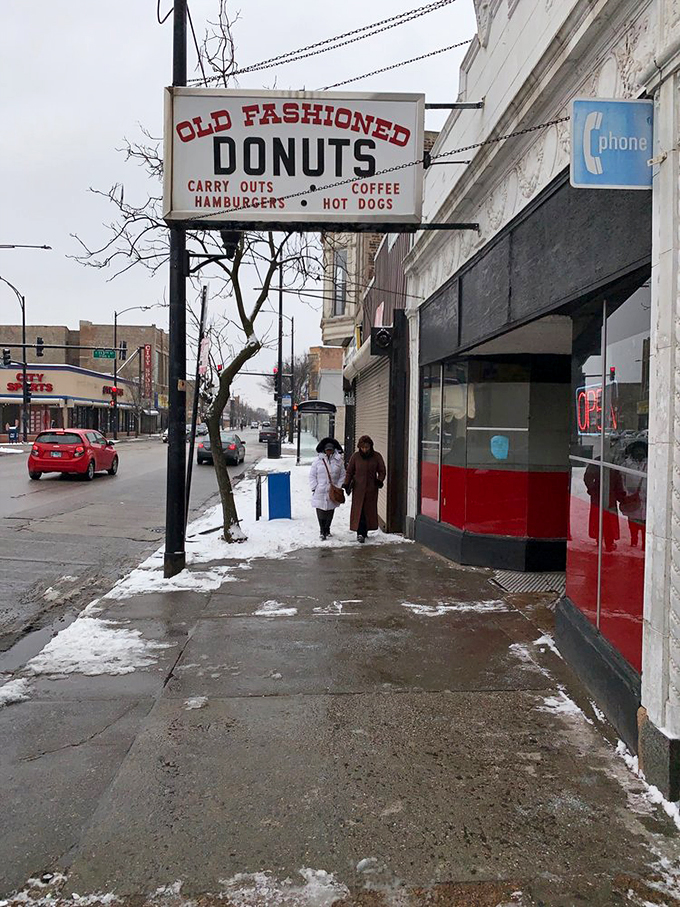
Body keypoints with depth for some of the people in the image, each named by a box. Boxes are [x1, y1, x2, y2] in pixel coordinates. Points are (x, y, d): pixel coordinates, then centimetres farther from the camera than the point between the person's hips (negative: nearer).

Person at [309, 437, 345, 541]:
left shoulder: (339, 461, 4)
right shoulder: (318, 461, 1)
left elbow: (342, 475, 8)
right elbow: (312, 476, 4)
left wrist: (338, 487, -1)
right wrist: (314, 488, -4)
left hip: (333, 492, 1)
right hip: (320, 492, -1)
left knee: (330, 511, 10)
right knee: (321, 512, -3)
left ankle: (327, 529, 29)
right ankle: (322, 531, 8)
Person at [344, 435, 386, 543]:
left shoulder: (376, 456, -1)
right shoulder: (356, 456, -2)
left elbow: (382, 471, 6)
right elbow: (349, 471, 6)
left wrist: (380, 480, -11)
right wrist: (347, 484, 1)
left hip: (372, 488, 1)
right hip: (358, 487, -1)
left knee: (370, 509, 6)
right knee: (359, 510, -8)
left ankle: (364, 531, 19)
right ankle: (360, 533, -9)